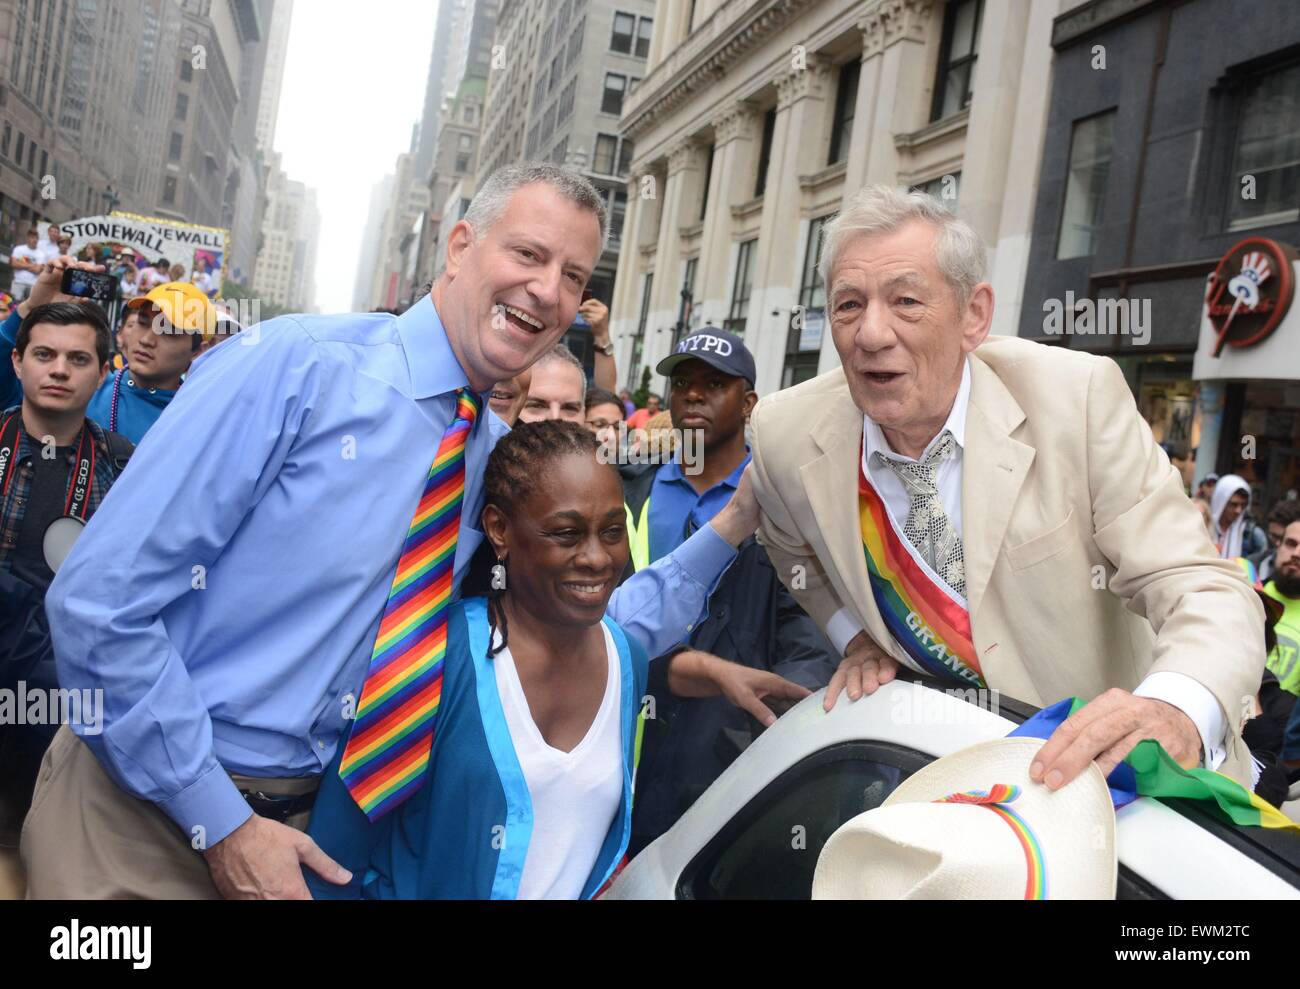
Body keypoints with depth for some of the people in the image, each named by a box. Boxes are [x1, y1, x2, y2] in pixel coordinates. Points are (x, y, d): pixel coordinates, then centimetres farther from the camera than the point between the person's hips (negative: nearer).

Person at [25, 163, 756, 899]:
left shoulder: (497, 462, 0)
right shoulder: (297, 367, -18)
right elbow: (101, 602, -18)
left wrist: (731, 527, -4)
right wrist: (222, 826, -17)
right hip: (151, 797, -5)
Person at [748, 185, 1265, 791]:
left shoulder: (1079, 397, -20)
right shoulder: (784, 434, -12)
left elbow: (1202, 590, -22)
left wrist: (1175, 711, -41)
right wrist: (854, 636, -2)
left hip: (1110, 756, 0)